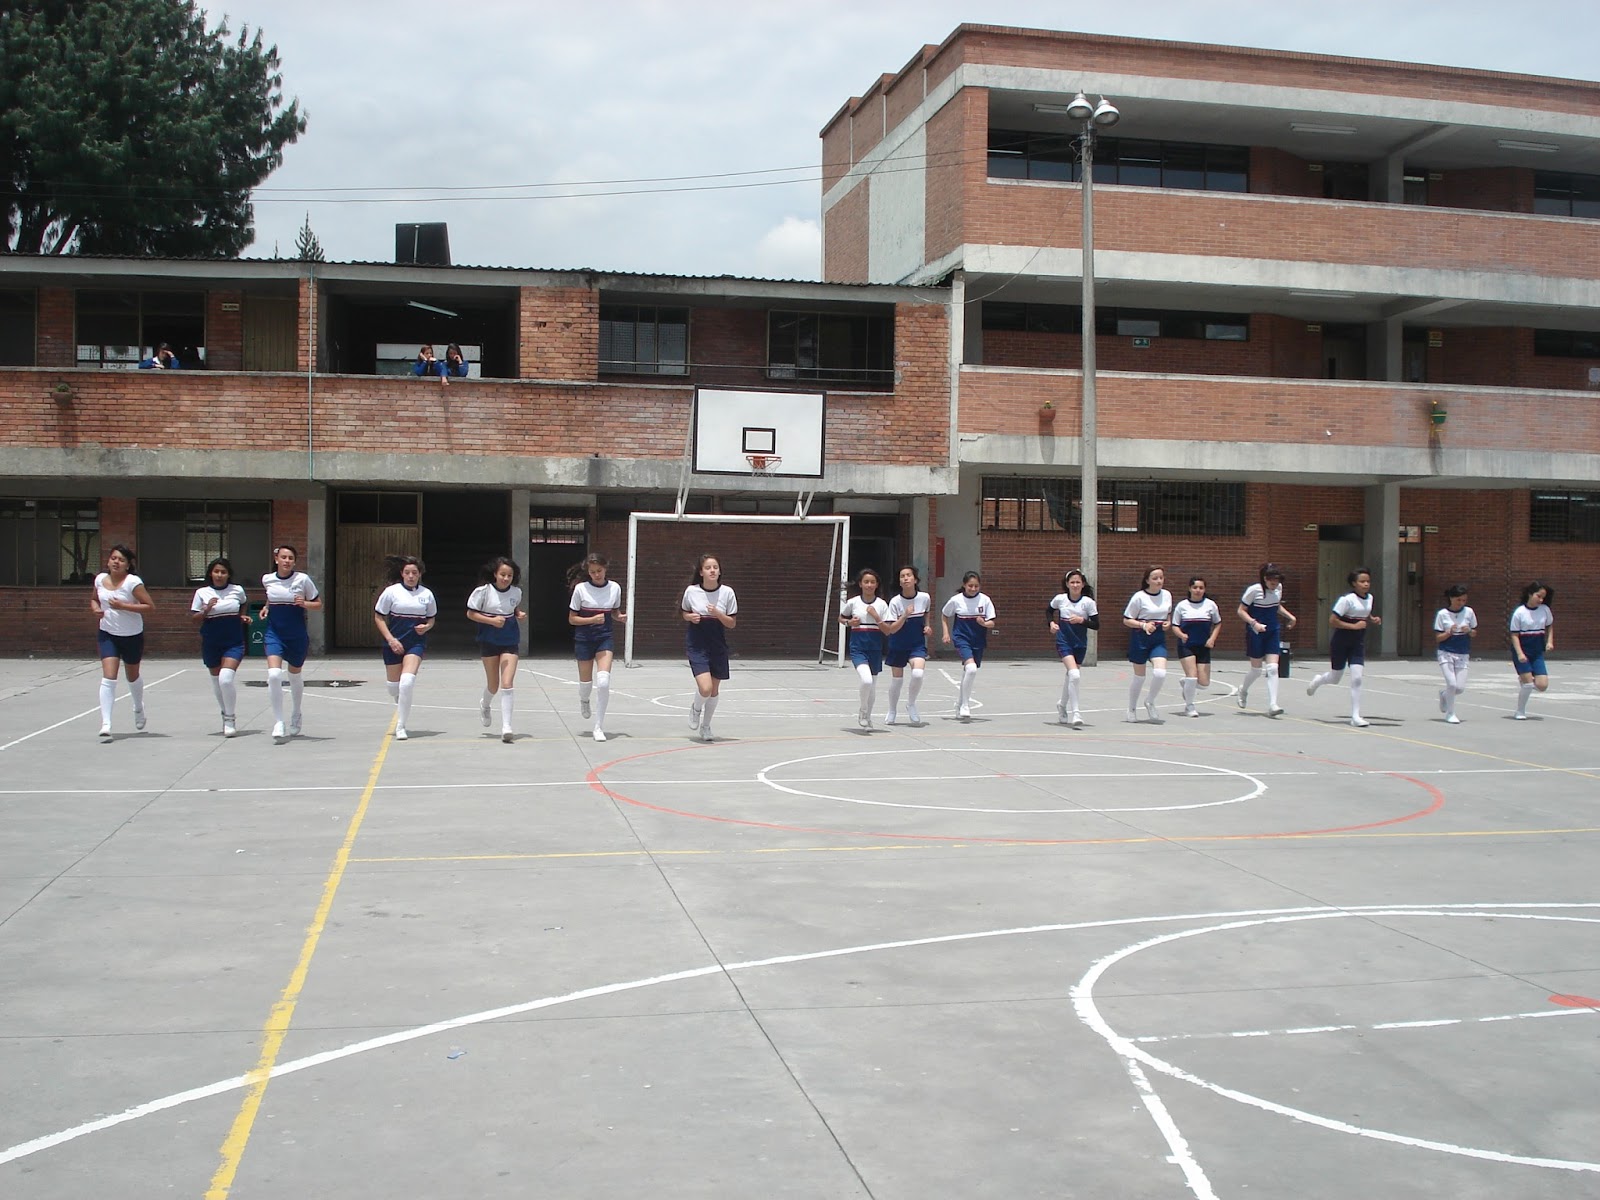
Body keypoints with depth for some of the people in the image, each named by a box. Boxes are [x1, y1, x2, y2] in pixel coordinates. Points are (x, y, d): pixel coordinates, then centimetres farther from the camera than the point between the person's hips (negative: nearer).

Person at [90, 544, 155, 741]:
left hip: (132, 636, -2)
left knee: (133, 676, 18)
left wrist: (123, 606, -26)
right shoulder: (100, 579, -1)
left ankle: (139, 708, 48)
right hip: (108, 635, 2)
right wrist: (95, 609, -5)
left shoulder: (133, 582, -17)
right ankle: (105, 724, -17)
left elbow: (150, 606, -20)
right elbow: (94, 599, 18)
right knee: (108, 678, -14)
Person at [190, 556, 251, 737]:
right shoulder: (202, 593, -1)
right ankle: (225, 714, 36)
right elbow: (195, 621, 0)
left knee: (226, 678, -20)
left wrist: (243, 616, 5)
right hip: (211, 645, 2)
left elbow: (244, 604, 24)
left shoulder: (238, 590, 1)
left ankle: (230, 720, -6)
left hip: (234, 643, -2)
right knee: (217, 682, 13)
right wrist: (207, 610, -16)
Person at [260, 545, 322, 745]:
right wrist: (267, 607, 6)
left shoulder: (303, 579, -7)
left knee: (295, 676, 15)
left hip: (297, 636, -1)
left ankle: (296, 715, 42)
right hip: (274, 633, 1)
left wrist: (304, 604, -18)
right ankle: (278, 724, -14)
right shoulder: (267, 579, 2)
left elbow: (318, 605, 0)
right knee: (274, 675, -19)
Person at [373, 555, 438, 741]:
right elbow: (378, 617, 0)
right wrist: (391, 639, -9)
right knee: (393, 686, 7)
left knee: (407, 682, -19)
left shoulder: (426, 594, 3)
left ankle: (401, 725, -8)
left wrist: (426, 627, -7)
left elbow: (432, 618, 16)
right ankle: (403, 705, 45)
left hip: (416, 643, 0)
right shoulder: (392, 591, -3)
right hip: (394, 644, 0)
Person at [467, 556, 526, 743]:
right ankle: (484, 705, 46)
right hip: (489, 641, -1)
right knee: (493, 685, 10)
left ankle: (506, 727, -11)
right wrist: (491, 620, -19)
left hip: (510, 642, 1)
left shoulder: (516, 592, -1)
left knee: (507, 683, -12)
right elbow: (470, 614, -6)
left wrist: (520, 615, -3)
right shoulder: (483, 590, -11)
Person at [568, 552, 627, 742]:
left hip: (604, 639, 1)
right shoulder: (581, 589, -8)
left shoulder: (614, 588, -1)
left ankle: (599, 727, -5)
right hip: (584, 639, -1)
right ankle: (584, 700, 47)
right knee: (586, 682, 8)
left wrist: (620, 616, -8)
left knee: (603, 682, -15)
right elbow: (572, 619, -4)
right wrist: (593, 619, -20)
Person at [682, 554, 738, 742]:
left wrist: (718, 614, -20)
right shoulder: (691, 591, -7)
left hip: (718, 647, 2)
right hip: (696, 646, -2)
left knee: (714, 689, 10)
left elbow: (732, 623, -2)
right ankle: (696, 709, 18)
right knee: (705, 688, -17)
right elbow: (684, 612, 12)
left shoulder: (727, 592, -6)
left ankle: (705, 726, 32)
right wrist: (690, 617, -11)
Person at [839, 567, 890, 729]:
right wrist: (849, 622, -5)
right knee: (866, 680, -24)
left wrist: (876, 616, -15)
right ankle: (862, 710, 2)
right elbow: (841, 618, 15)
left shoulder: (881, 604, 0)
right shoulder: (853, 602, -1)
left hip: (875, 649, 2)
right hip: (858, 648, -2)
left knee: (872, 685, 11)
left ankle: (867, 716, 34)